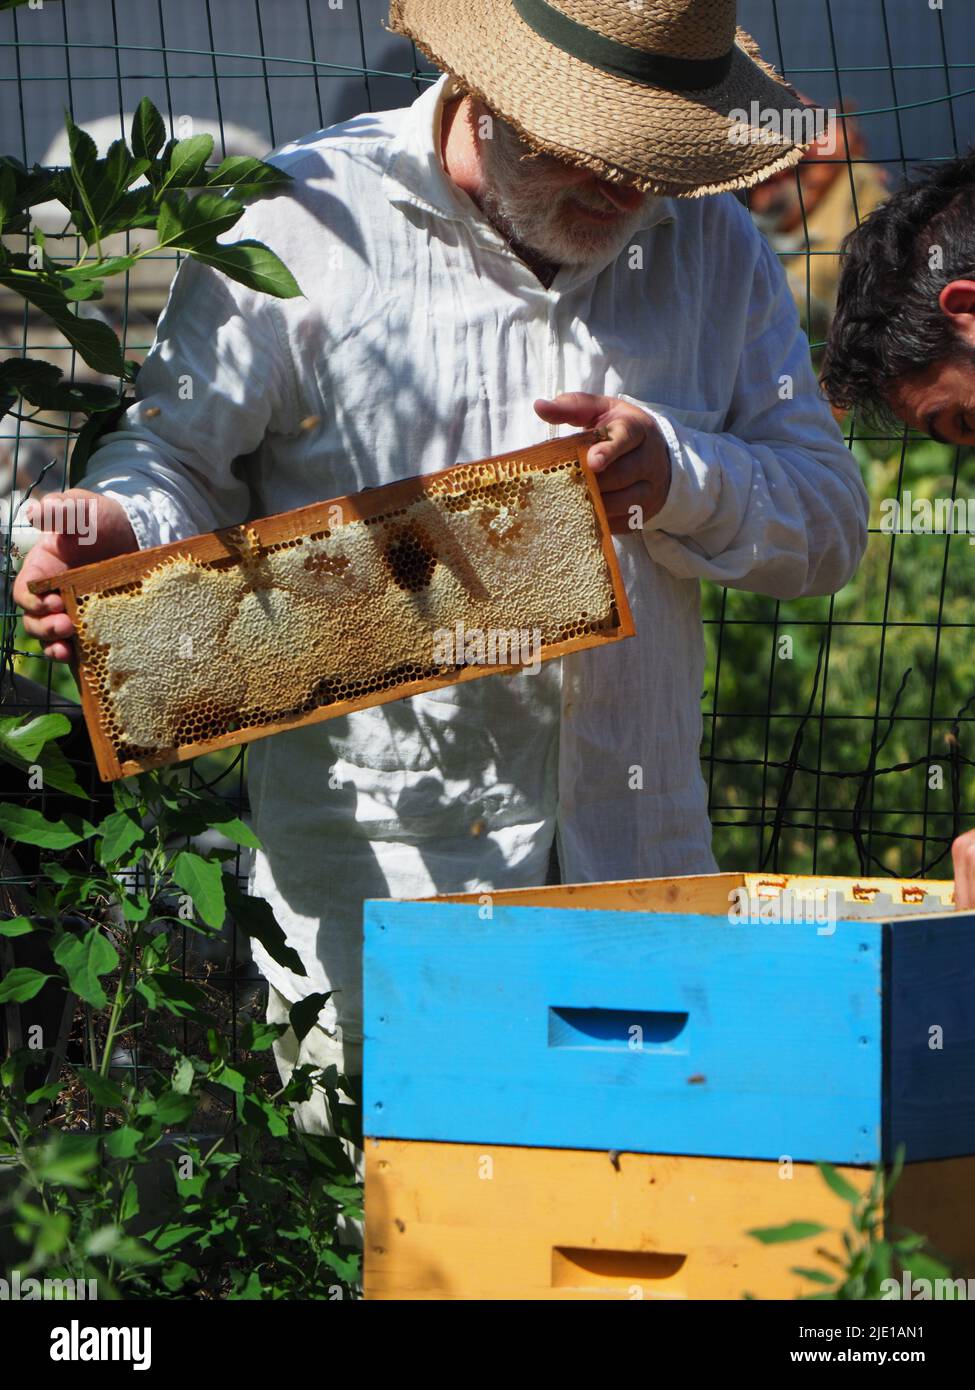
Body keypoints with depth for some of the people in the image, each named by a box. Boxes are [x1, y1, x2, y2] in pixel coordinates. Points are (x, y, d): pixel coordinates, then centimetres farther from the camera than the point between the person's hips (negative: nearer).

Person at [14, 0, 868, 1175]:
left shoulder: (711, 246, 12)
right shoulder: (310, 222, -1)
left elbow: (830, 521, 12)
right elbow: (177, 453, 2)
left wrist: (681, 476, -8)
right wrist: (125, 528, -21)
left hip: (643, 869, 4)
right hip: (378, 874, -3)